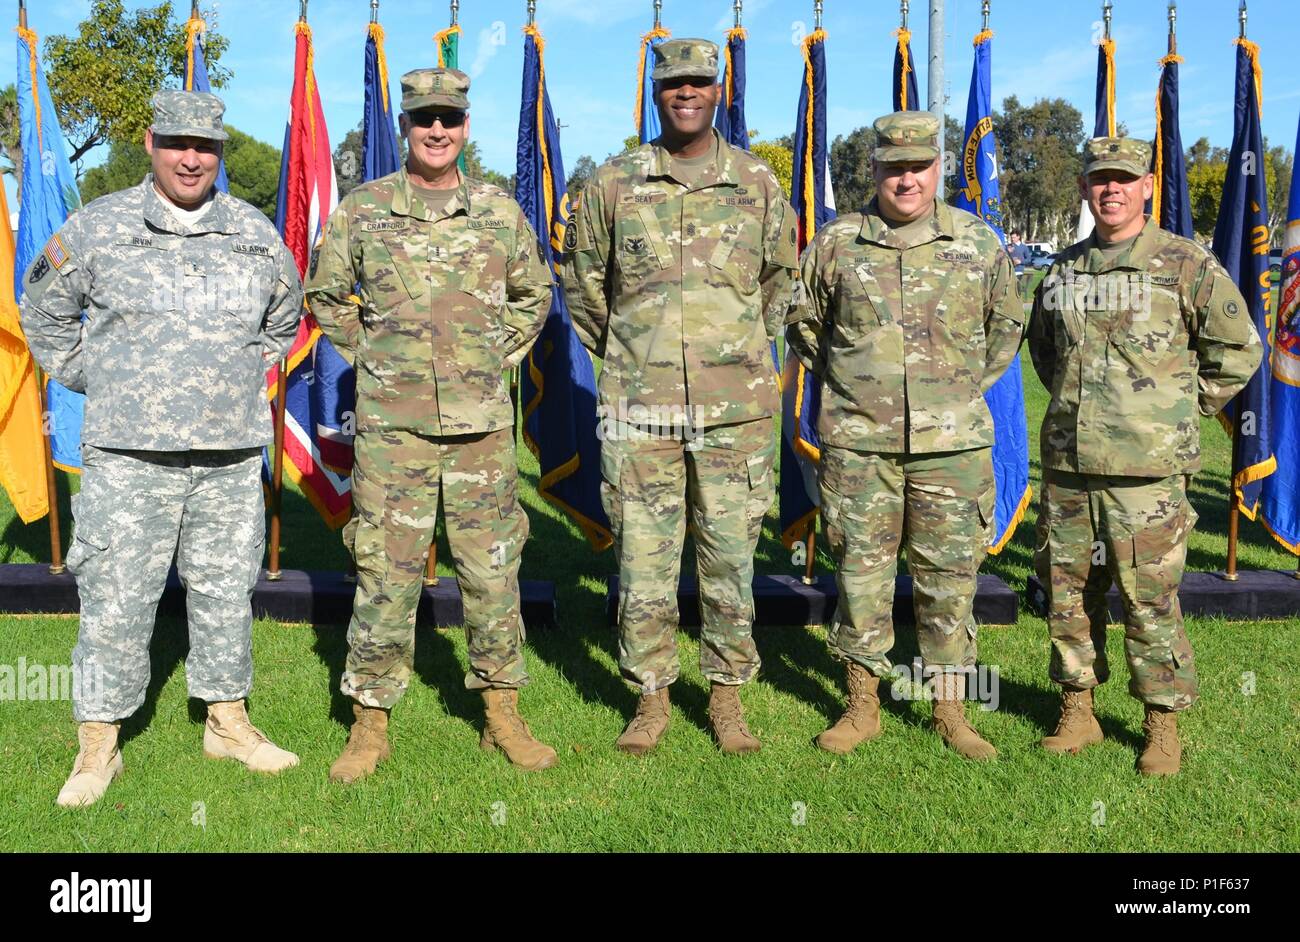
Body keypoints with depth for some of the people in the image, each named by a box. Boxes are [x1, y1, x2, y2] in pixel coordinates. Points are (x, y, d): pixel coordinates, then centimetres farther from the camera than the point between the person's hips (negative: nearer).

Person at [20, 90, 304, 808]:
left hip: (232, 455, 3)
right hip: (128, 454, -2)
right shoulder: (97, 228, 2)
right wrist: (87, 379, 6)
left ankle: (228, 723, 26)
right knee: (115, 600, 1)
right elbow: (43, 310, 14)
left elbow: (285, 316, 26)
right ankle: (98, 747, 15)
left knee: (226, 593, 11)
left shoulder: (256, 234, 9)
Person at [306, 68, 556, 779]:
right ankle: (371, 721, 17)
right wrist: (372, 358, 4)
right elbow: (324, 295, 12)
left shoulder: (500, 211, 7)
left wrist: (498, 359, 9)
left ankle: (502, 714, 21)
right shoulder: (362, 210, 2)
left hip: (482, 421, 2)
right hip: (392, 423, -1)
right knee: (386, 573, 2)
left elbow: (534, 294, 19)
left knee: (493, 568, 7)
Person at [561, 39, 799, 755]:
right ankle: (650, 697, 19)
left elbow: (779, 280, 19)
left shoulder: (757, 183, 7)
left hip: (736, 409, 1)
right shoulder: (613, 184, 4)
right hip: (639, 408, 0)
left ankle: (727, 695, 21)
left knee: (730, 557, 6)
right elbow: (582, 280, 16)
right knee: (642, 558, 4)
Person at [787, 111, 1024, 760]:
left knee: (949, 575, 6)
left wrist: (967, 385, 12)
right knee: (860, 569, 5)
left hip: (951, 442, 1)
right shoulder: (836, 244, 2)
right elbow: (803, 324, 16)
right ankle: (862, 705, 20)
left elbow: (1007, 324, 19)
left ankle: (950, 711, 20)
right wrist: (847, 385, 10)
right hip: (858, 442, 0)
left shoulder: (978, 243, 5)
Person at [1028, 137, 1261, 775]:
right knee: (1067, 592, 10)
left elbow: (1238, 350, 3)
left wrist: (1182, 411, 3)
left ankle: (1162, 727, 15)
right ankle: (1077, 713, 25)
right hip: (1066, 465, 5)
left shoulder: (1187, 266, -2)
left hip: (1146, 469, -5)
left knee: (1150, 599, -1)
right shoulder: (1063, 270, 12)